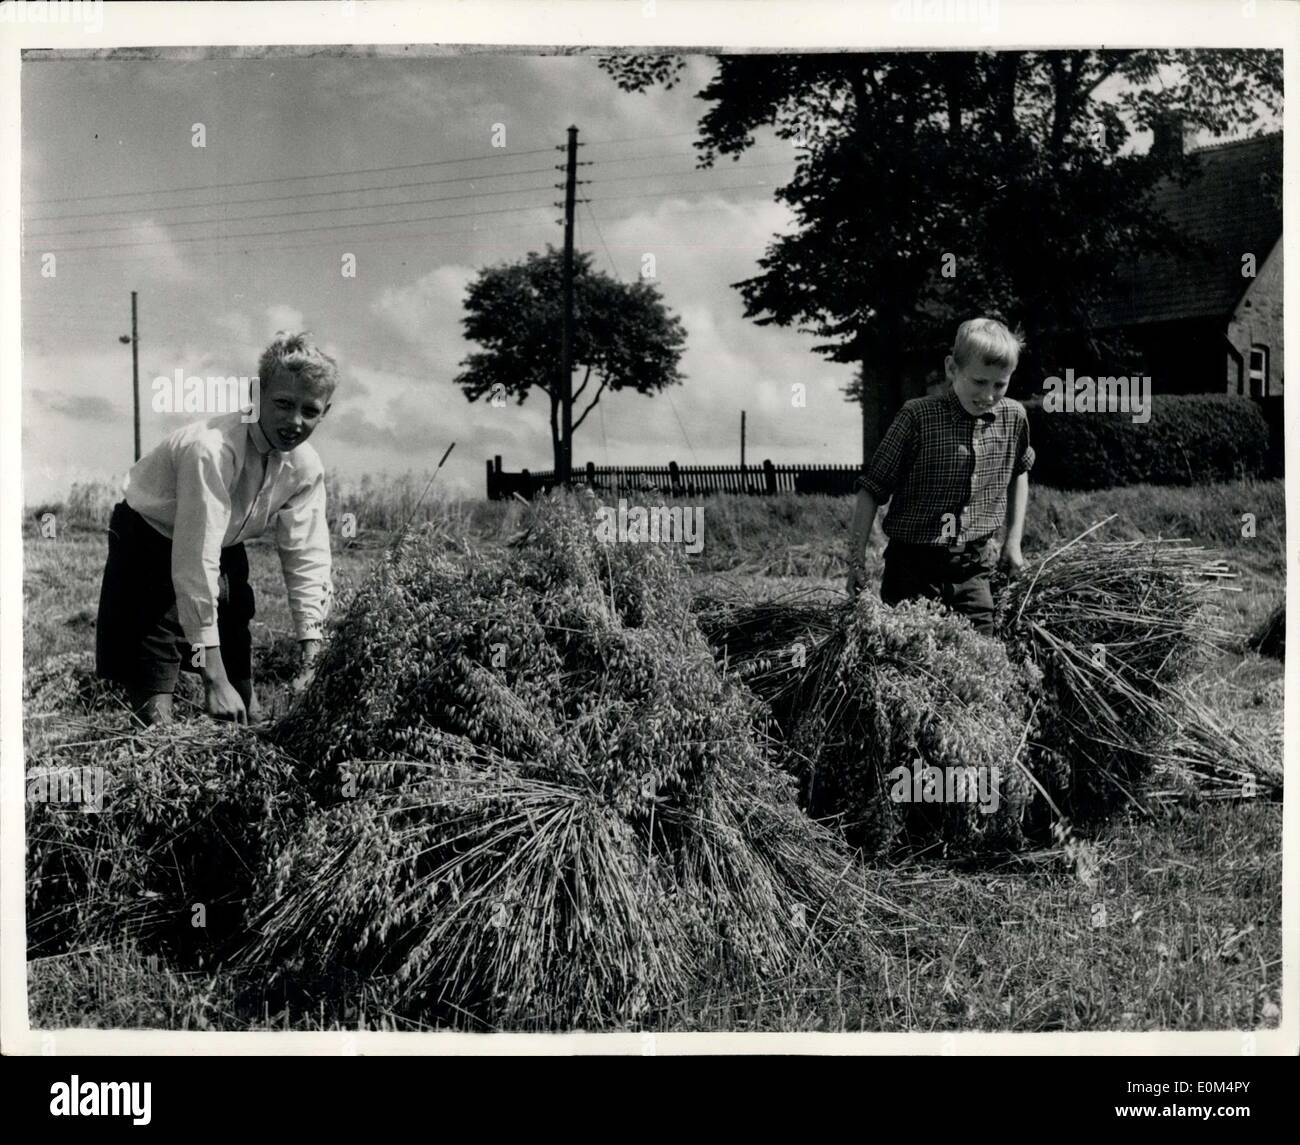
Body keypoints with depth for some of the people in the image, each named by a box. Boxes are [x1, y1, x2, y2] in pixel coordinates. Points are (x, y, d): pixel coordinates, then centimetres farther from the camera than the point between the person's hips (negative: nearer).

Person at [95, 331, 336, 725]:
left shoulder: (306, 468, -14)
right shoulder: (212, 449, -35)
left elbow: (306, 557, -8)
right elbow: (195, 562, -39)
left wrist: (311, 646, -20)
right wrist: (214, 679, -41)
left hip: (224, 554, 6)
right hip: (151, 551, -6)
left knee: (247, 714, 9)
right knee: (154, 713, -15)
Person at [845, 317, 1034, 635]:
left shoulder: (1013, 418, 1)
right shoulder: (917, 417, -12)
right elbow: (871, 489, -7)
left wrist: (1014, 539, 18)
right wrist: (857, 559, -9)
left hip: (973, 572, 4)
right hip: (913, 570, -3)